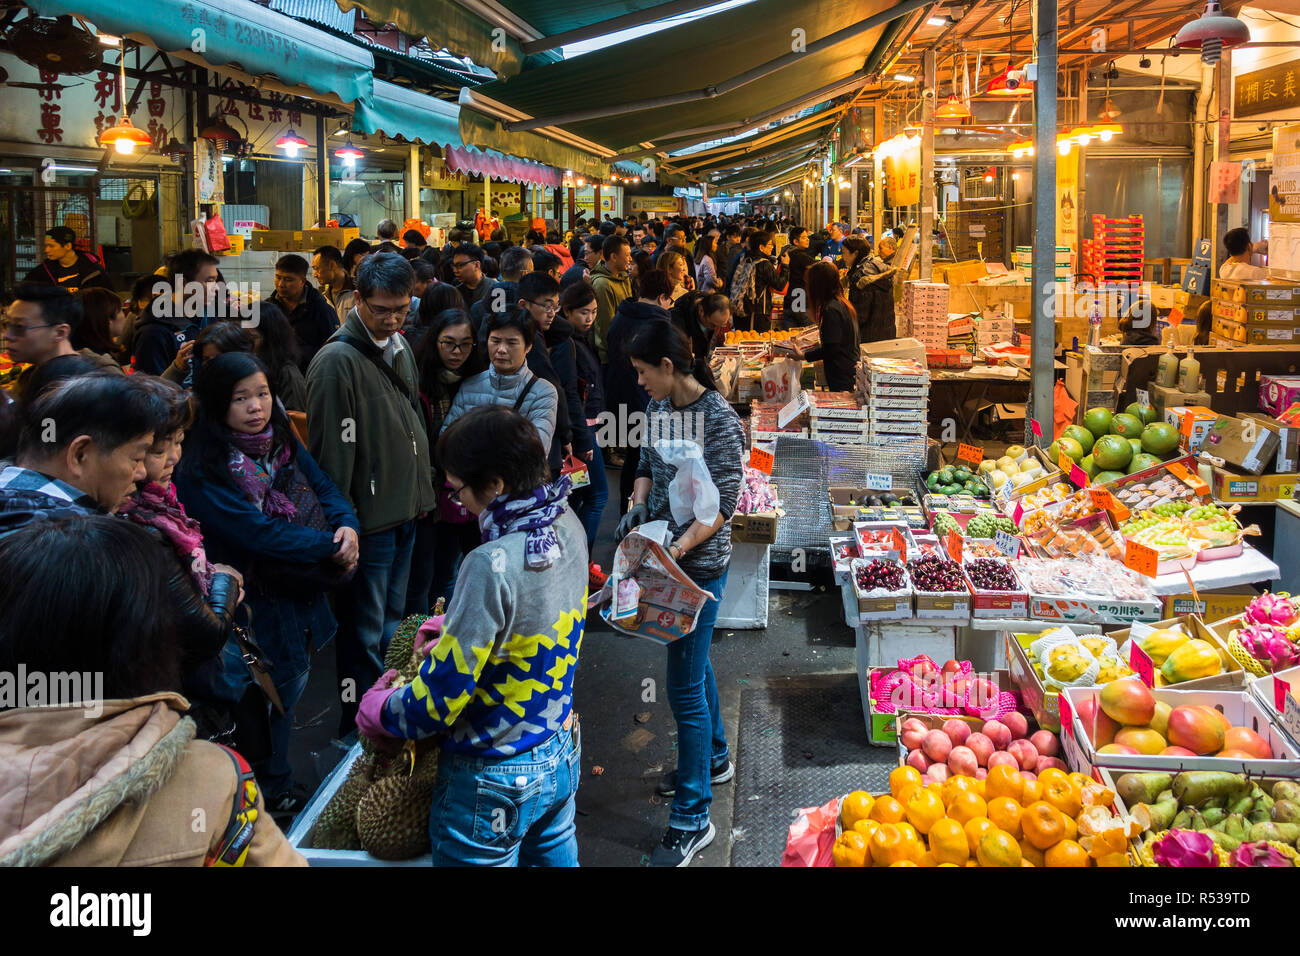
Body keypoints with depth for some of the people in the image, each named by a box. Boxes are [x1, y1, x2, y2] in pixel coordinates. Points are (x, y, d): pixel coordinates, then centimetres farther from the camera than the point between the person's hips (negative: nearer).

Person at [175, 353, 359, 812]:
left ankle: (279, 788, 42)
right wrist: (328, 547, -23)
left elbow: (325, 489, 3)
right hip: (253, 606, -7)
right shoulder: (203, 470, -19)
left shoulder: (283, 444, 3)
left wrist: (347, 525, -19)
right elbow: (258, 533, -25)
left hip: (300, 598, 7)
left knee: (291, 687, 22)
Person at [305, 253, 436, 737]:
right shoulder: (338, 360, -17)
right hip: (369, 516, -8)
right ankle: (359, 726, 17)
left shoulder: (400, 348, 10)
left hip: (406, 509, 9)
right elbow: (331, 451, -19)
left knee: (392, 621, 21)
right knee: (364, 631, 3)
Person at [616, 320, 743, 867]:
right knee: (692, 662, 24)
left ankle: (692, 821, 6)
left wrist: (679, 548, -28)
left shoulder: (720, 422, -18)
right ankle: (713, 760, 45)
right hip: (664, 557, 8)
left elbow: (722, 505, -18)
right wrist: (638, 506, -3)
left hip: (699, 564, -8)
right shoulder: (659, 409, 5)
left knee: (684, 687, -5)